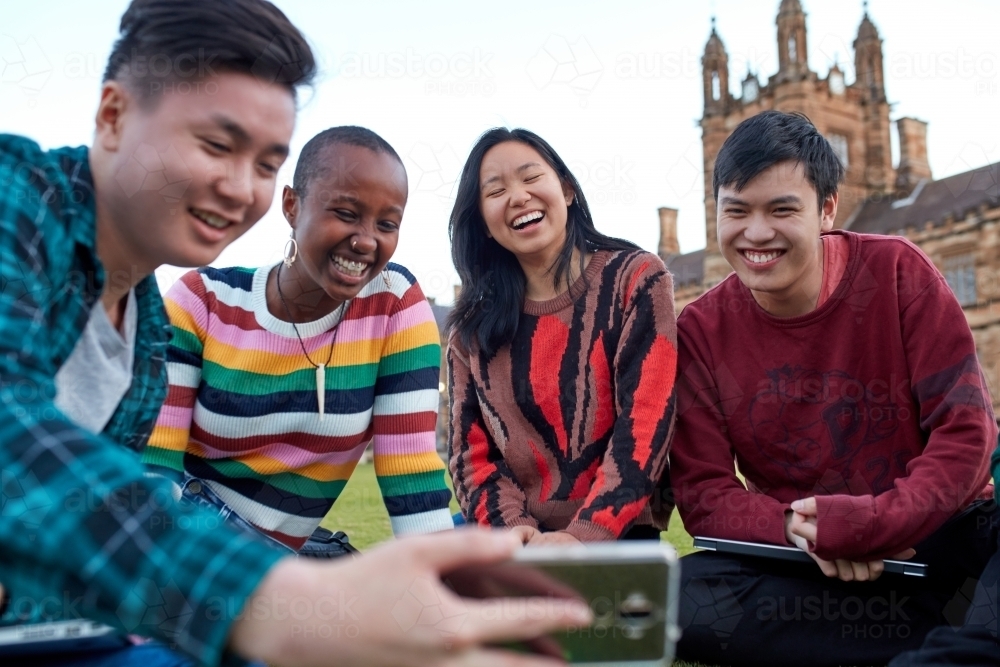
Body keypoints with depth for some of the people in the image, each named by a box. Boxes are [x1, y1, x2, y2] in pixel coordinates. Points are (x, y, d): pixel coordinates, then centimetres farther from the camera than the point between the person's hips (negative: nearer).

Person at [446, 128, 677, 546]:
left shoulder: (635, 278, 1)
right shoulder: (472, 328, 10)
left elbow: (645, 424, -8)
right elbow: (470, 451, 7)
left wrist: (584, 536, -17)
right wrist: (514, 529, -12)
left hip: (615, 539, -3)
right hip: (515, 542, 3)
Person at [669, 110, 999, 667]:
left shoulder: (898, 273, -5)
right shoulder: (701, 331, -3)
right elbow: (704, 493, -5)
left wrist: (873, 523, -25)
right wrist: (797, 528, -25)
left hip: (941, 535, -2)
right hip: (799, 565, 3)